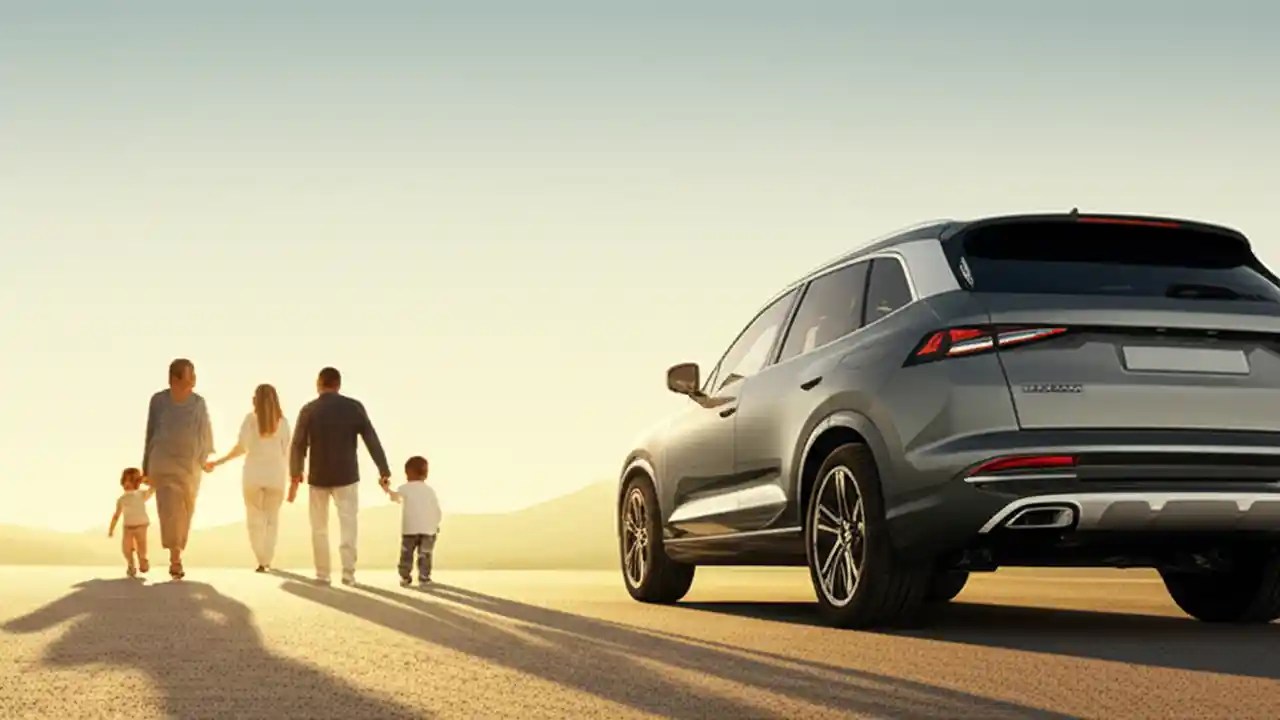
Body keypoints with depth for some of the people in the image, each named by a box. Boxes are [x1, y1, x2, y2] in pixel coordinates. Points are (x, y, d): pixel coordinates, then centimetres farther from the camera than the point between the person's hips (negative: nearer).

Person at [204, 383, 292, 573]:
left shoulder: (250, 419, -4)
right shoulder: (282, 422, 0)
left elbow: (241, 447, -9)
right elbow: (286, 451, 3)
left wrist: (217, 462, -2)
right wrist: (289, 474, 16)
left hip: (254, 474, -1)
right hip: (276, 474, 1)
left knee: (255, 519, 8)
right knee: (272, 517, 12)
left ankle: (262, 560, 0)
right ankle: (267, 559, 8)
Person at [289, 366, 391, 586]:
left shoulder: (308, 410, -5)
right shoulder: (354, 407, -4)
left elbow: (298, 445, -6)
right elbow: (372, 440, -5)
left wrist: (295, 476, 3)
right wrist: (384, 471, -2)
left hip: (318, 477, 0)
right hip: (346, 476, 0)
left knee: (320, 528, 12)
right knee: (348, 526, 4)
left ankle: (322, 574, 11)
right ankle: (348, 573, -4)